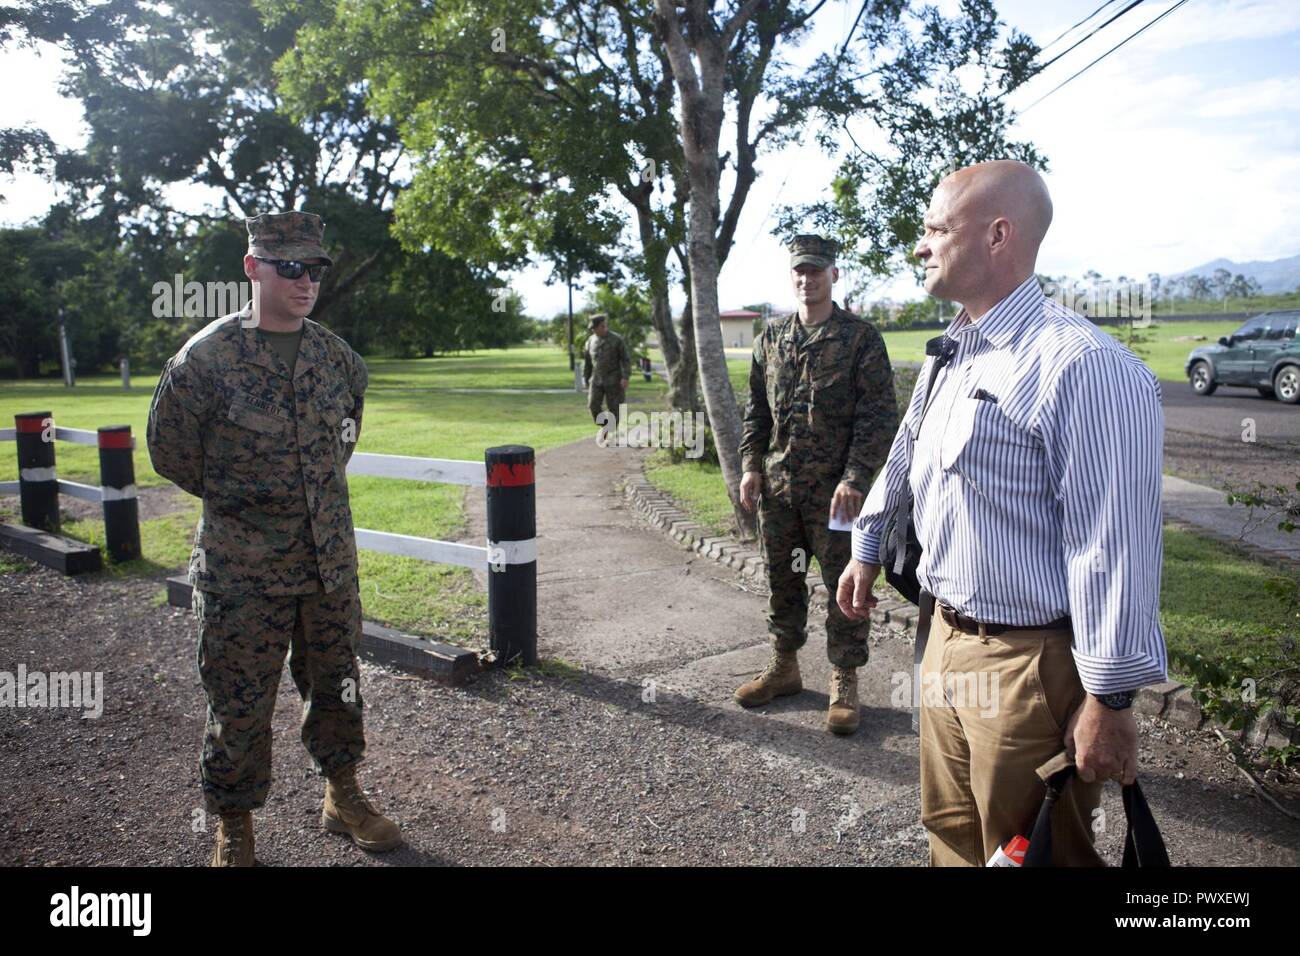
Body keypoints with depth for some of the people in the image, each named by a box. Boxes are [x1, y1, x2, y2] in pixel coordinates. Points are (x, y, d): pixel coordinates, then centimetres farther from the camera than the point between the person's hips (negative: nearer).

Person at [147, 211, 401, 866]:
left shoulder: (334, 354, 3)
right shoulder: (207, 357, -11)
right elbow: (169, 449, -1)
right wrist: (234, 497, 5)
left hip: (331, 562, 5)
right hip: (243, 571, -4)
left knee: (337, 687, 16)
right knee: (239, 703, 7)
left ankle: (343, 799, 36)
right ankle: (234, 830, 27)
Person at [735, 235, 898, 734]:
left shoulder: (860, 338, -5)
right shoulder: (771, 339, 11)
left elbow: (879, 416, -10)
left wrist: (855, 478, -18)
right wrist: (751, 465, 5)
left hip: (835, 488, -5)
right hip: (778, 486, 5)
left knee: (844, 585, 4)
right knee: (782, 579, 15)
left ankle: (844, 683, 18)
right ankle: (784, 666, 32)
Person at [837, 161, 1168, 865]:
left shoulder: (1083, 366, -22)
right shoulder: (950, 355, 8)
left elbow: (1116, 547, -22)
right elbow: (904, 461, 22)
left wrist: (1109, 699, -19)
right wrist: (867, 550, 29)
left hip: (1030, 664, -8)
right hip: (946, 640, 8)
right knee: (950, 831, 24)